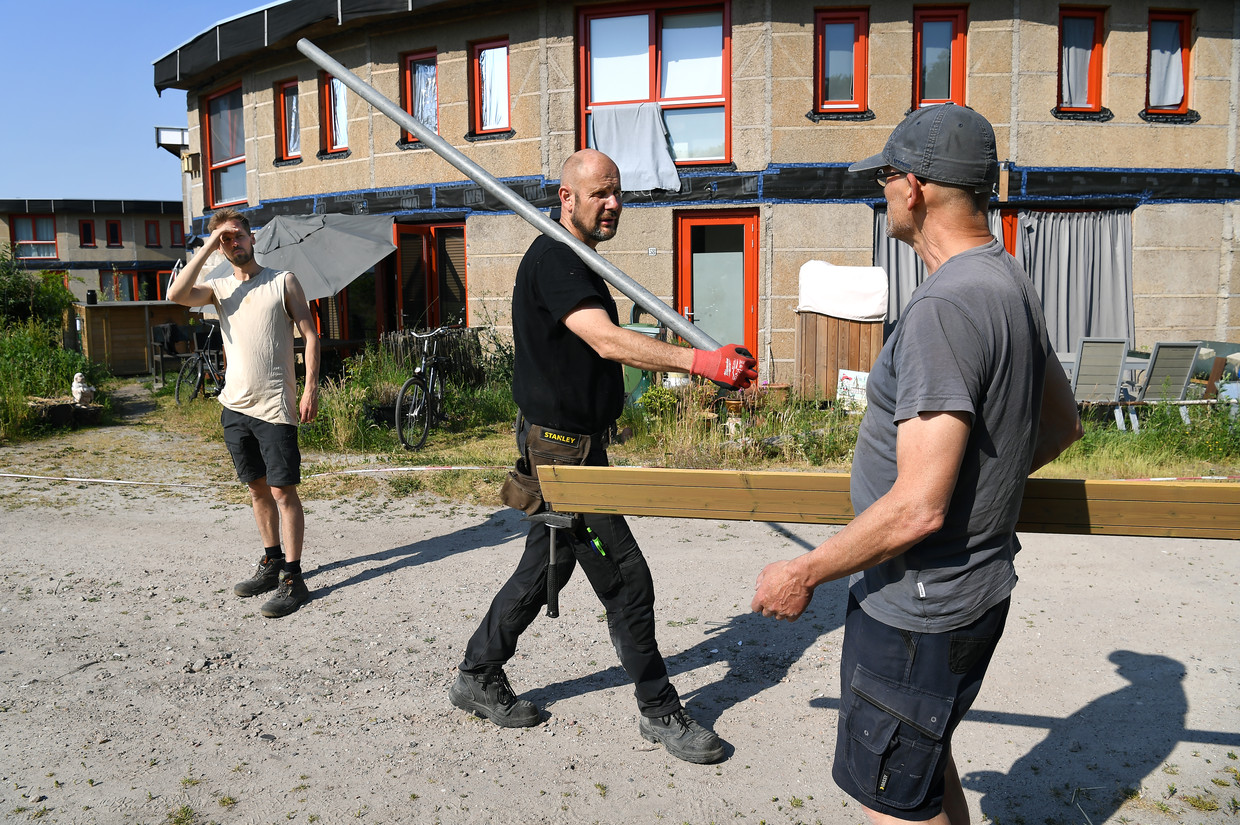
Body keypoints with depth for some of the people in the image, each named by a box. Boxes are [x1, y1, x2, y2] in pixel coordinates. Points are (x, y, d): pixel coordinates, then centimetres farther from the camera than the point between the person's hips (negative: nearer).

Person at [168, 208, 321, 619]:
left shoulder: (282, 282, 1)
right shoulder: (219, 288, 10)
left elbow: (310, 334, -3)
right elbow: (177, 295, -10)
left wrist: (311, 389, -12)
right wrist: (206, 248, -6)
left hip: (275, 407, -5)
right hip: (235, 406, 5)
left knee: (283, 491, -5)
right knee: (258, 488, 14)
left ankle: (293, 578, 0)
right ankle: (272, 562, 27)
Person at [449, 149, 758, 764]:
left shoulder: (575, 263, 16)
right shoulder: (552, 259, -17)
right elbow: (608, 342, -31)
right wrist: (700, 361, -38)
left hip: (575, 444, 11)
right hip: (561, 449, -11)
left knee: (545, 569, 19)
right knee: (627, 580, -2)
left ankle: (478, 677, 34)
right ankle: (659, 712, 14)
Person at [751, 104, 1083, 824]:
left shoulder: (946, 306, -27)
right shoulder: (1012, 284, 5)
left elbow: (918, 507, -29)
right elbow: (1062, 426, 18)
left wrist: (805, 573, -17)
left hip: (919, 608, -10)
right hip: (978, 585, 10)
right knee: (929, 760, 28)